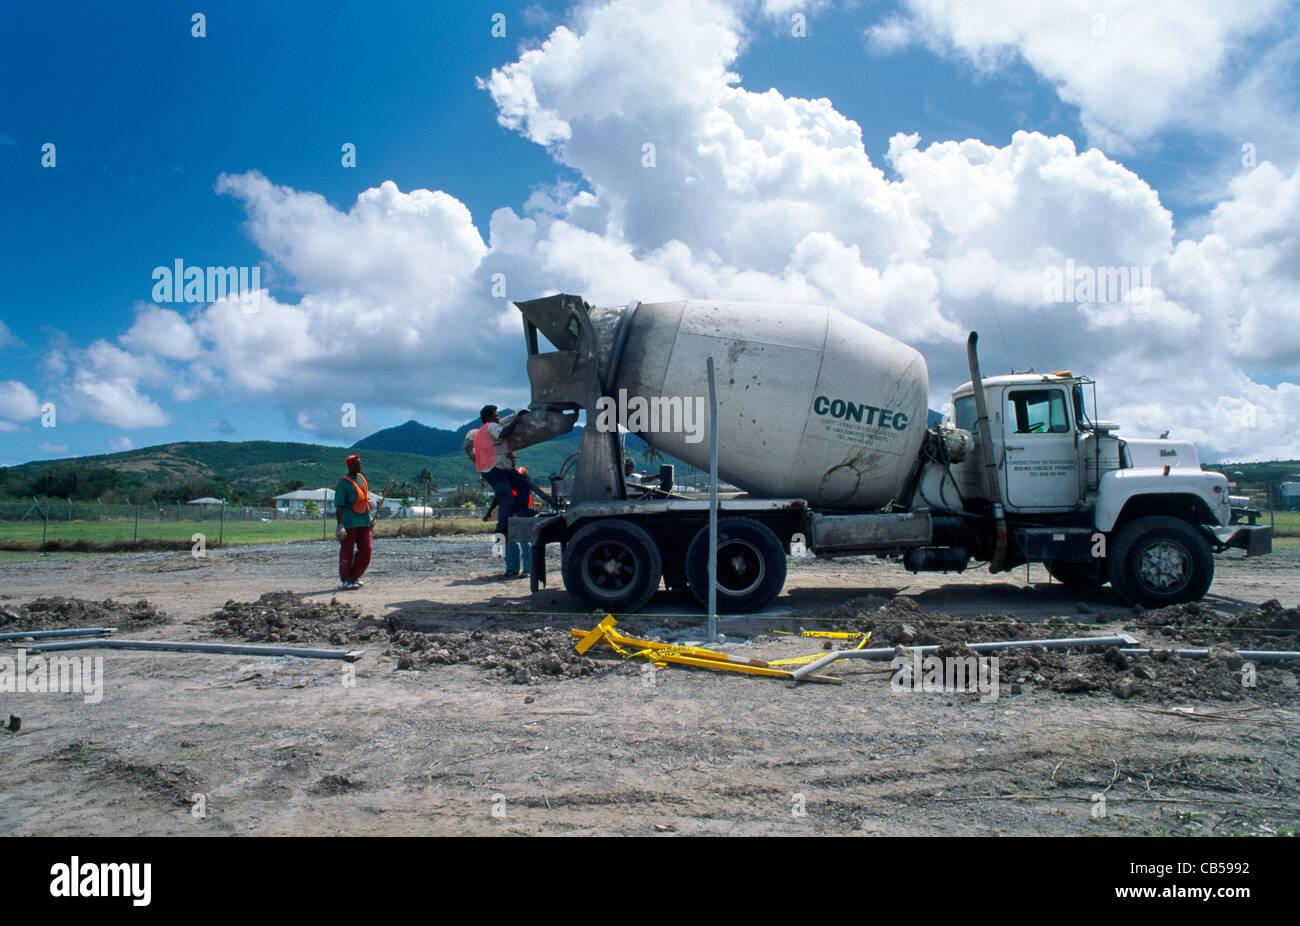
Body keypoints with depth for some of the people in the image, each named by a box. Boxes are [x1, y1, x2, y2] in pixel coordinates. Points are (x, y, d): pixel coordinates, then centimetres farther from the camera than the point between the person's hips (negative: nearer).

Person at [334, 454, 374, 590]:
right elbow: (338, 506, -13)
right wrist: (340, 525, -21)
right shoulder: (343, 483, -9)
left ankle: (354, 576, 17)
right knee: (347, 551, -1)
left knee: (366, 550, 3)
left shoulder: (361, 478, 14)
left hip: (364, 522, 7)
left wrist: (370, 520, 22)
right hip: (349, 523, -7)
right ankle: (345, 580, 8)